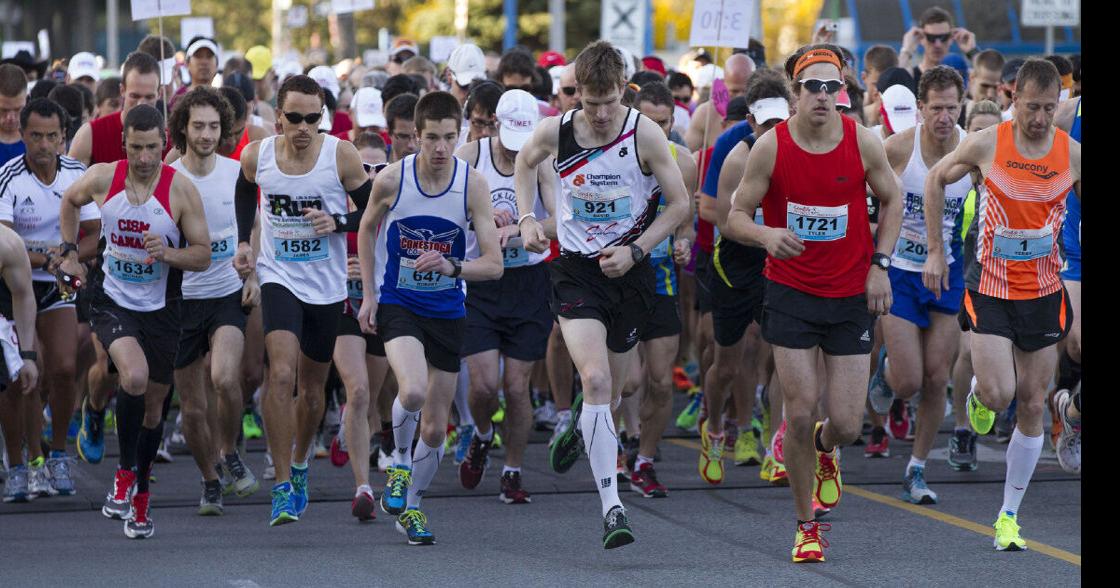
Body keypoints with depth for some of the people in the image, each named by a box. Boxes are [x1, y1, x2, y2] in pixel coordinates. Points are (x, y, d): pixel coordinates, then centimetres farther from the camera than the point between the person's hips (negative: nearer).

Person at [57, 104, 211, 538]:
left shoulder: (181, 190, -13)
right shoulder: (103, 178, -8)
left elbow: (203, 256, -8)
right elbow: (70, 200, 16)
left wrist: (168, 254, -26)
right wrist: (70, 250, 11)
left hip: (161, 309, 1)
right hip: (111, 302, -1)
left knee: (153, 405, 10)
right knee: (134, 376, -28)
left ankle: (140, 494, 30)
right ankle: (125, 472, -7)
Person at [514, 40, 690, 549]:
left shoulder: (645, 135, -12)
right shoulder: (554, 133, -8)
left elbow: (680, 204, -4)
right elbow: (525, 163, 17)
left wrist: (636, 250, -13)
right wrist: (527, 217, 3)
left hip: (629, 271, 1)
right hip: (575, 269, -1)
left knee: (609, 389, 14)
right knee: (595, 379, -20)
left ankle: (580, 427, 53)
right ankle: (611, 507, -23)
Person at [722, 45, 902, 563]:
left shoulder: (863, 142, -7)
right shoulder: (771, 146, -10)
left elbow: (891, 200, 9)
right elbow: (736, 217, -5)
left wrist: (879, 264, -1)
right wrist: (766, 235, -27)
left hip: (851, 295, 1)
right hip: (790, 293, -1)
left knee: (846, 424, -2)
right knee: (800, 413, -7)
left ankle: (823, 448, 37)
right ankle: (807, 526, 10)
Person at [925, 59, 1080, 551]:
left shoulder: (1072, 154, -6)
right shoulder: (986, 145, -9)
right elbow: (936, 179, 7)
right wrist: (935, 250, 4)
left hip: (1044, 293, 2)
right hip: (991, 288, -2)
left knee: (1032, 407, 3)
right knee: (998, 394, -16)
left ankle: (1009, 516, 14)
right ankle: (978, 394, 23)